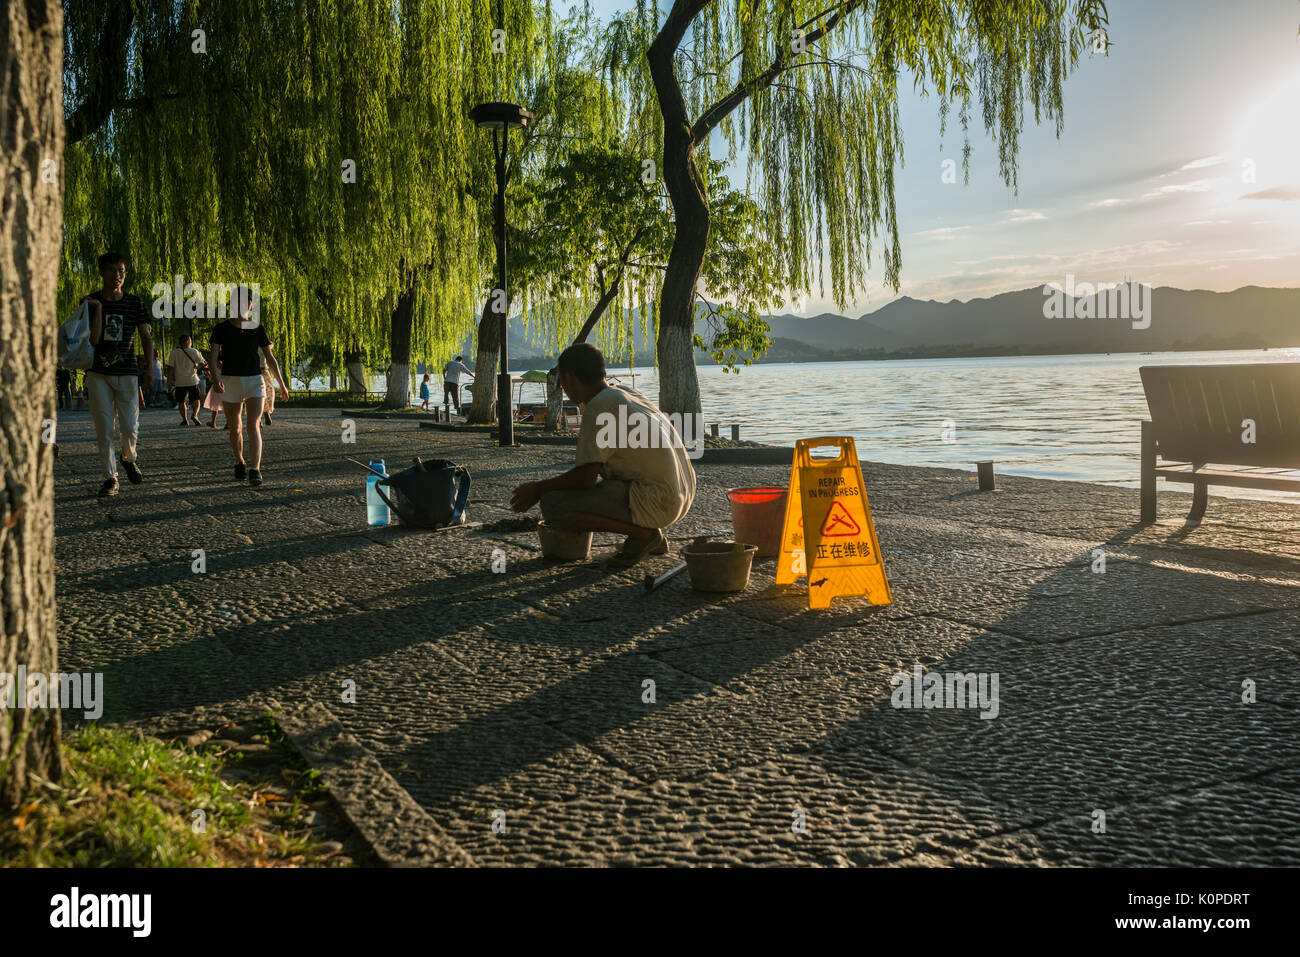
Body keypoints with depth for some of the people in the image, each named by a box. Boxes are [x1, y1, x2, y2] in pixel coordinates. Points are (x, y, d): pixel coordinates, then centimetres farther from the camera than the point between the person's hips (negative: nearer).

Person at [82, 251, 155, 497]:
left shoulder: (134, 302, 4)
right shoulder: (90, 301, 1)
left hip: (127, 372, 0)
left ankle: (128, 458, 29)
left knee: (130, 427, -3)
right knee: (104, 429, 1)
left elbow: (146, 336, 8)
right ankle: (110, 478, 10)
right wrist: (97, 307, -14)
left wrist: (150, 366, 0)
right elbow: (93, 339, -8)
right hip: (98, 374, 0)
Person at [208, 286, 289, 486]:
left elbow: (270, 358, 11)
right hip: (229, 381, 1)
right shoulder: (221, 329, 1)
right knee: (235, 428, 10)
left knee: (254, 426, -15)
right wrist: (215, 378, -25)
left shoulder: (257, 329, 5)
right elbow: (213, 358, -7)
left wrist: (281, 384, 12)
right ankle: (239, 463, 32)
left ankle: (255, 470, -22)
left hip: (254, 380, 0)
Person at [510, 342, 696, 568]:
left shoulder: (600, 407, -13)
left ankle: (643, 532, -6)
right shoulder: (626, 395, 15)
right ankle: (653, 537, 16)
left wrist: (538, 489, -1)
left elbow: (585, 478, -15)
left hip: (655, 502, -9)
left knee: (552, 505, -12)